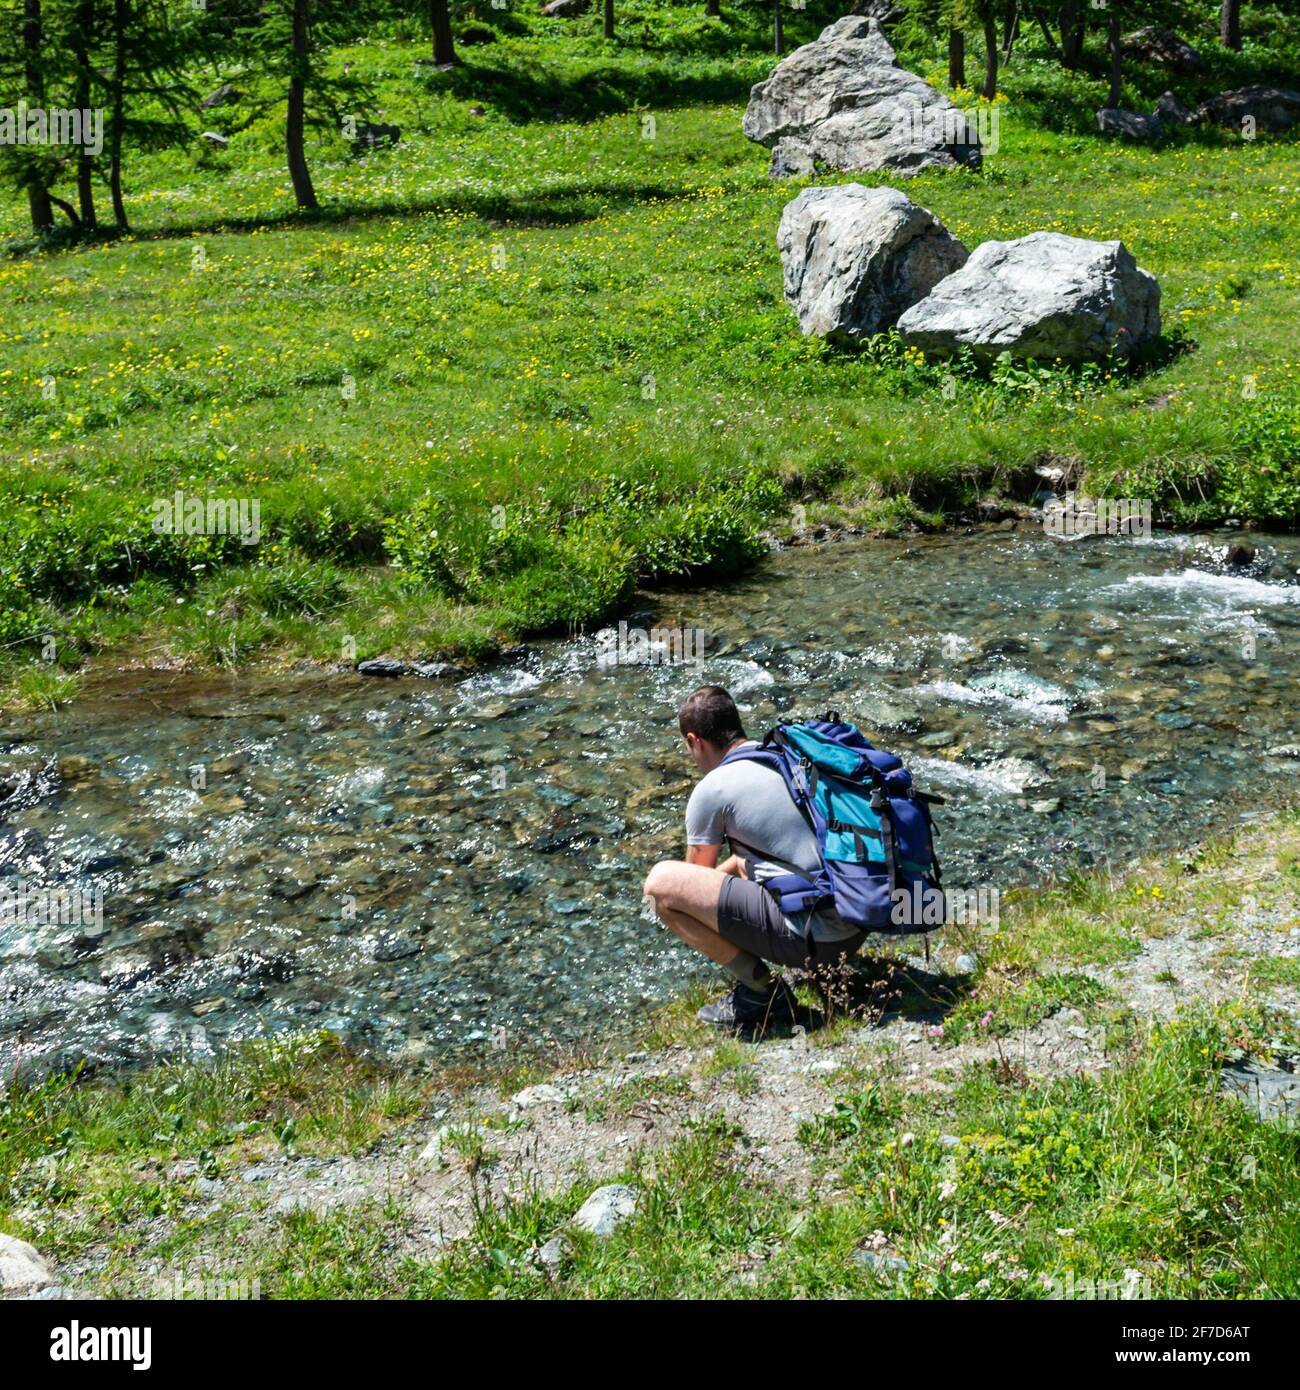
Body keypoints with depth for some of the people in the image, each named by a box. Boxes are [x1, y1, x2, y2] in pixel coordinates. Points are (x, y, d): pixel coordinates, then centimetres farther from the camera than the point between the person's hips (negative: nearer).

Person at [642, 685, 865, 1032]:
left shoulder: (713, 789, -7)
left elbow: (697, 875, 10)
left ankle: (761, 993, -2)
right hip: (857, 928, 9)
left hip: (812, 935, -9)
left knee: (660, 881, -8)